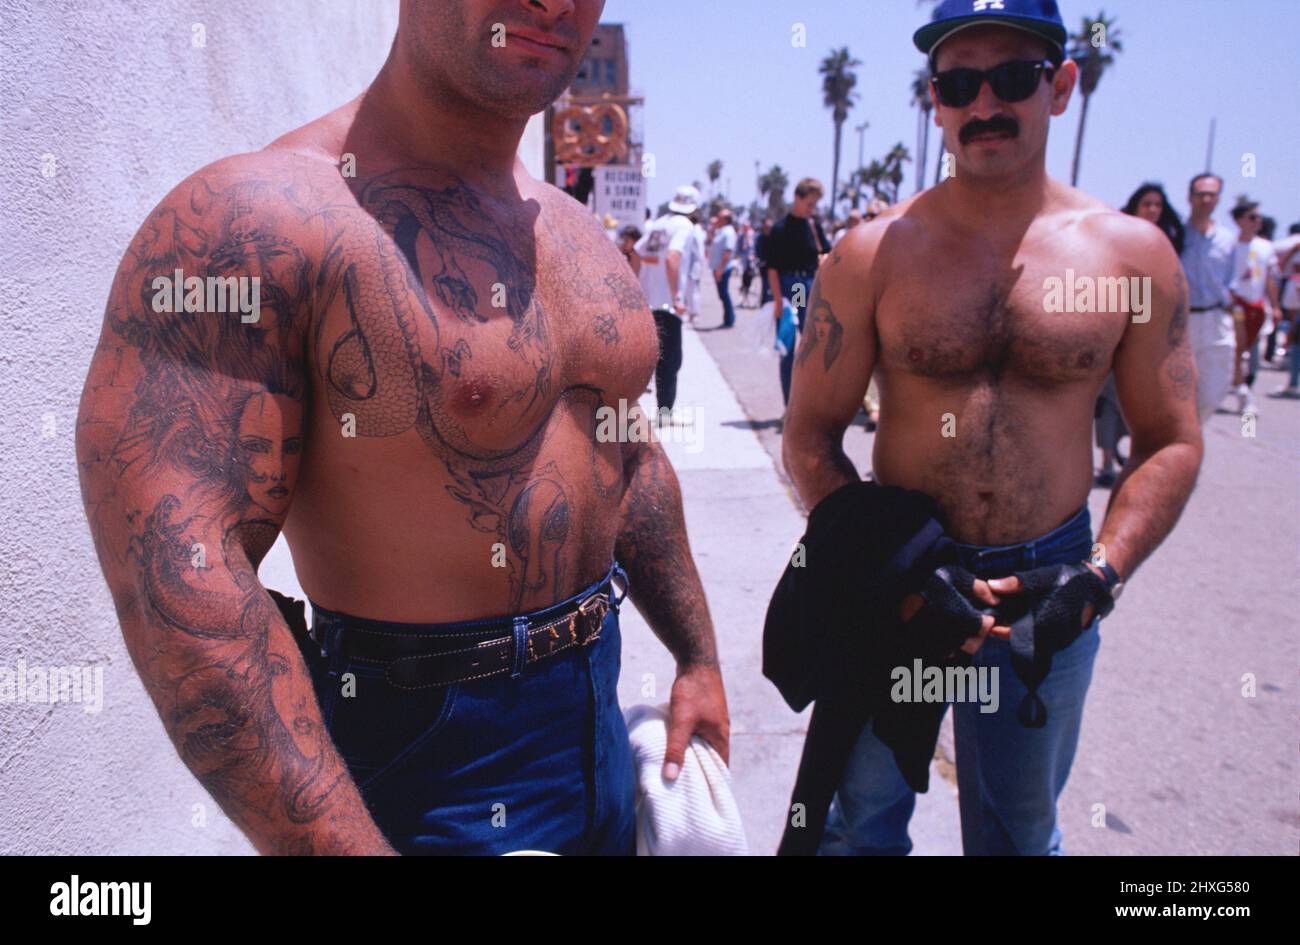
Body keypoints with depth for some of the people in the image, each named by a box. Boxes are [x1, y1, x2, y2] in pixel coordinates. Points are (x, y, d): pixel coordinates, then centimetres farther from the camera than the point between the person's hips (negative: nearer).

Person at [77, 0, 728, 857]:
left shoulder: (581, 232, 4)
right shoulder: (257, 220, -20)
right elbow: (182, 578, -26)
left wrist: (699, 659, 12)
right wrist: (350, 845, -28)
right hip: (431, 761, -7)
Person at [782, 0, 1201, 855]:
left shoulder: (1133, 253, -2)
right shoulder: (873, 254, -7)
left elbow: (1172, 443, 3)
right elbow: (810, 439, -6)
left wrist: (1103, 572, -12)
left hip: (1051, 587, 2)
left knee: (1021, 831, 22)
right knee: (863, 818, 16)